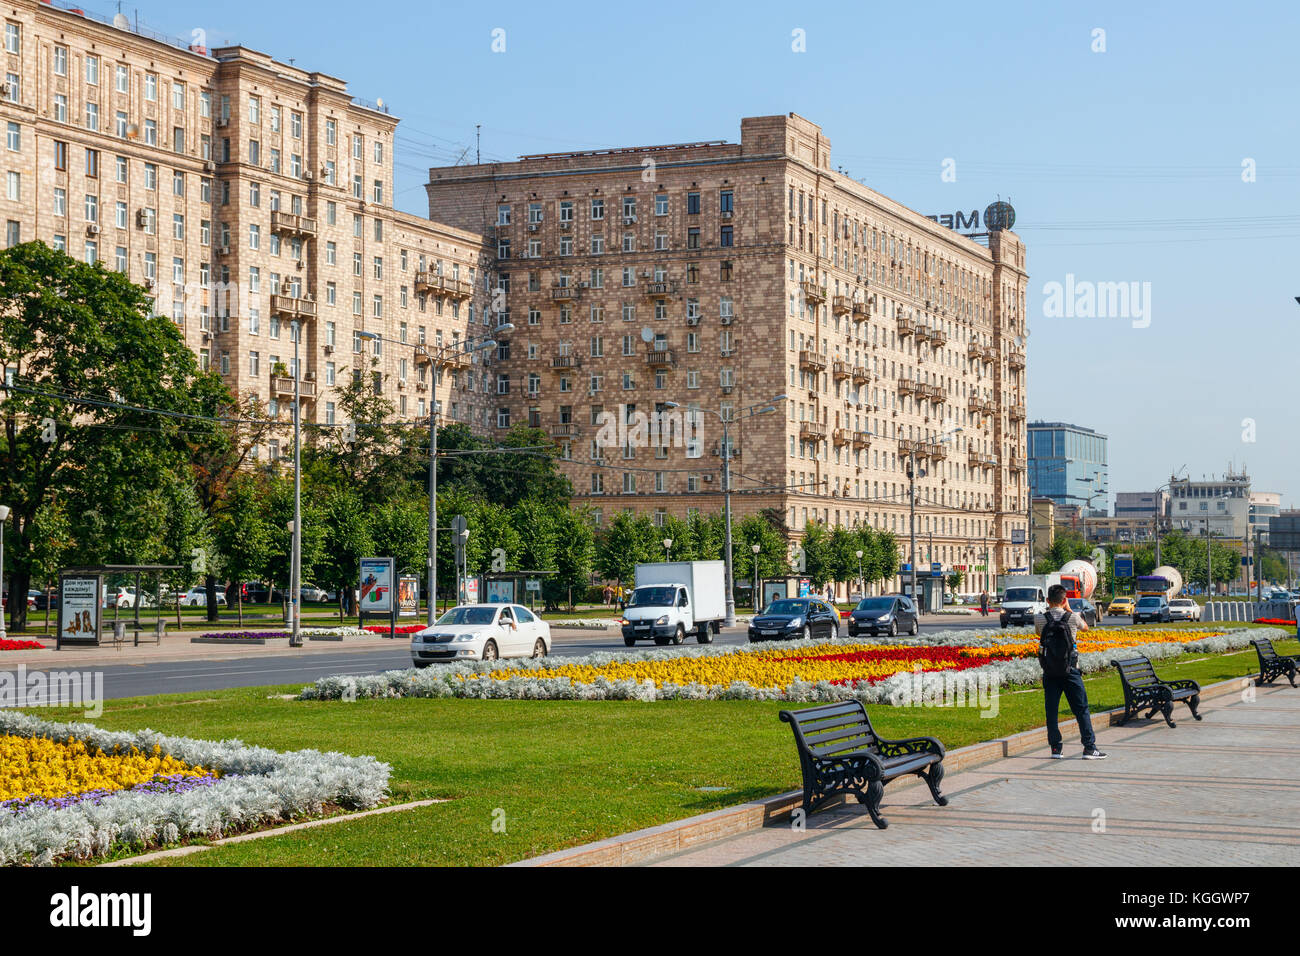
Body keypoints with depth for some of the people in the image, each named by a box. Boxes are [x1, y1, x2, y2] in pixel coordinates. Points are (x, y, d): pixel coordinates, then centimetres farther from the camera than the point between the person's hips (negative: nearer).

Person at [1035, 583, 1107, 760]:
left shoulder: (1040, 619, -4)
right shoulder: (1073, 618, -7)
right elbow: (1085, 627, 16)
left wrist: (1050, 610, 16)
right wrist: (1069, 609, 20)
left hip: (1049, 672, 1)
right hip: (1070, 671, -1)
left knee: (1051, 710, 7)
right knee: (1081, 709, 5)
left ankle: (1055, 748, 7)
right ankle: (1089, 747, 4)